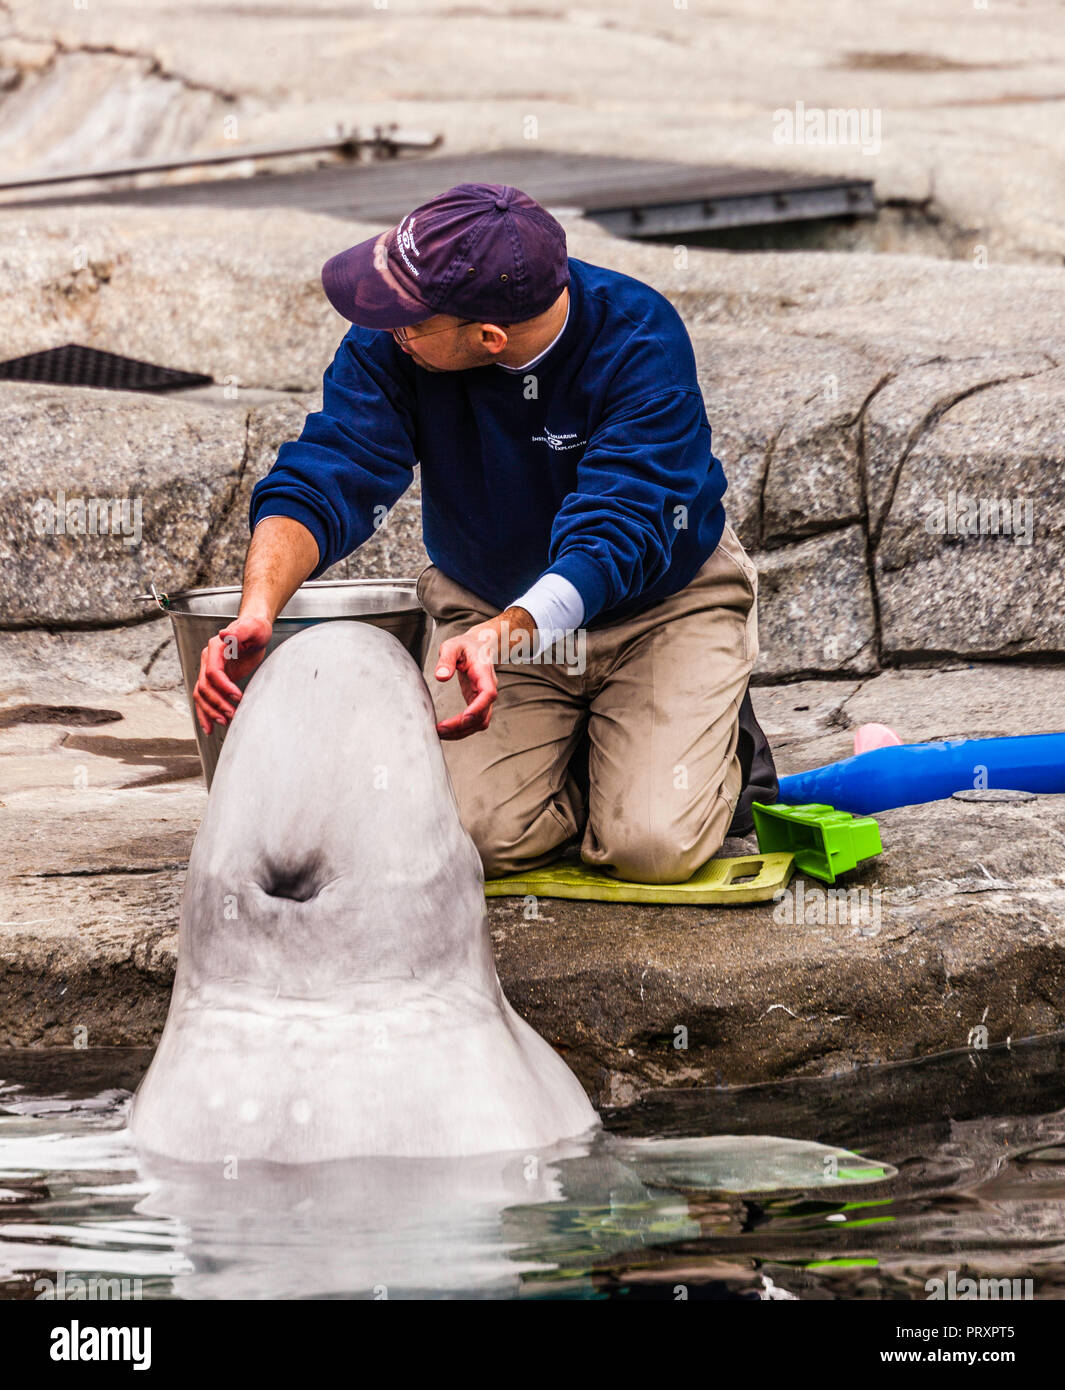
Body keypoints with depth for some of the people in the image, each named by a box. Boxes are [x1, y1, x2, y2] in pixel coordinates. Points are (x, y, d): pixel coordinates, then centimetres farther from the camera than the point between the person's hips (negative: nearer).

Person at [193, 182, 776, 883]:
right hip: (490, 605, 3)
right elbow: (322, 483, -25)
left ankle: (721, 739, 15)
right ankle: (577, 753, 16)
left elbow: (617, 534, -38)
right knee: (483, 836, -18)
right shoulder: (390, 340, -20)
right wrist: (257, 611, -45)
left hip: (661, 605, -3)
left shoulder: (640, 343, -29)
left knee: (653, 847, -20)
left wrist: (506, 632, -56)